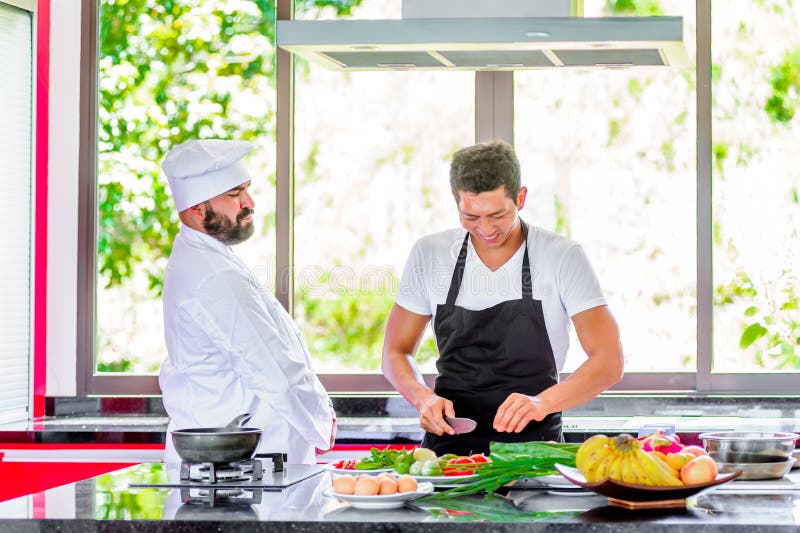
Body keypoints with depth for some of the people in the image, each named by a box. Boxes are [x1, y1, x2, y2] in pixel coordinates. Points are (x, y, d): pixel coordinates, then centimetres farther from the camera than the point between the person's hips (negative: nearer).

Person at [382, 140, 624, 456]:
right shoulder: (428, 255, 5)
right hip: (449, 444, 2)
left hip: (534, 447, -2)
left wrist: (543, 402, -25)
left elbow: (609, 362, -7)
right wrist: (423, 398, -9)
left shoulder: (563, 257, -2)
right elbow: (395, 352, 13)